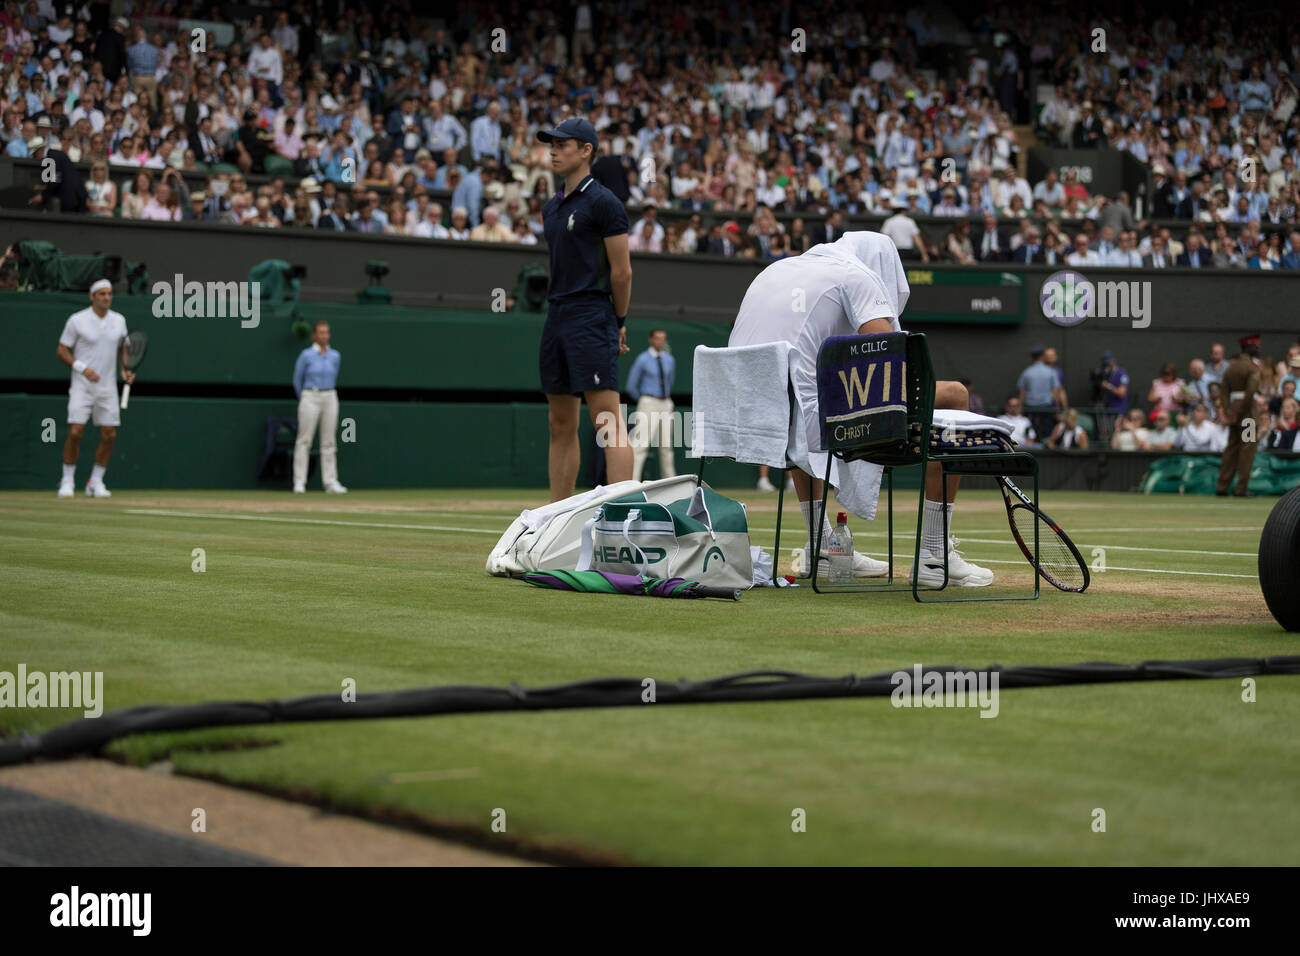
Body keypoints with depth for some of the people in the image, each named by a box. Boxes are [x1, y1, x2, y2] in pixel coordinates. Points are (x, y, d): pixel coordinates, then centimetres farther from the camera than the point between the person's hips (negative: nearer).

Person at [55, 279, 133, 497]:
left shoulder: (119, 320, 8)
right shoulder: (77, 320, -5)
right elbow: (62, 350, -2)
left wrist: (125, 370, 1)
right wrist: (81, 367, -16)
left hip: (108, 388, 4)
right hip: (82, 387, -4)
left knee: (109, 435, -1)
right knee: (75, 432, -14)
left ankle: (96, 483, 13)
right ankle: (67, 481, 1)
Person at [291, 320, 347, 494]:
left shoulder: (335, 356, 8)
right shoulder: (306, 355, -3)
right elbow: (297, 380, 7)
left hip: (330, 399, 4)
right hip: (310, 398, -4)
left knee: (329, 442, 4)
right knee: (304, 440, -5)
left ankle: (330, 482, 5)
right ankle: (299, 482, -3)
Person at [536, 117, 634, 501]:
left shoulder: (603, 202, -7)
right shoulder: (551, 207, 17)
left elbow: (622, 272, -8)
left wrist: (618, 324, -1)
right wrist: (561, 313, 14)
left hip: (591, 321, -8)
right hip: (557, 321, 9)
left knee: (607, 419, -13)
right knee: (561, 425, 10)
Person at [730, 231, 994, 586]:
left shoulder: (775, 270, 23)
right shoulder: (856, 274, 1)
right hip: (812, 420, -8)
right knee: (953, 395, 0)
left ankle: (819, 548, 42)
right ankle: (934, 555, 2)